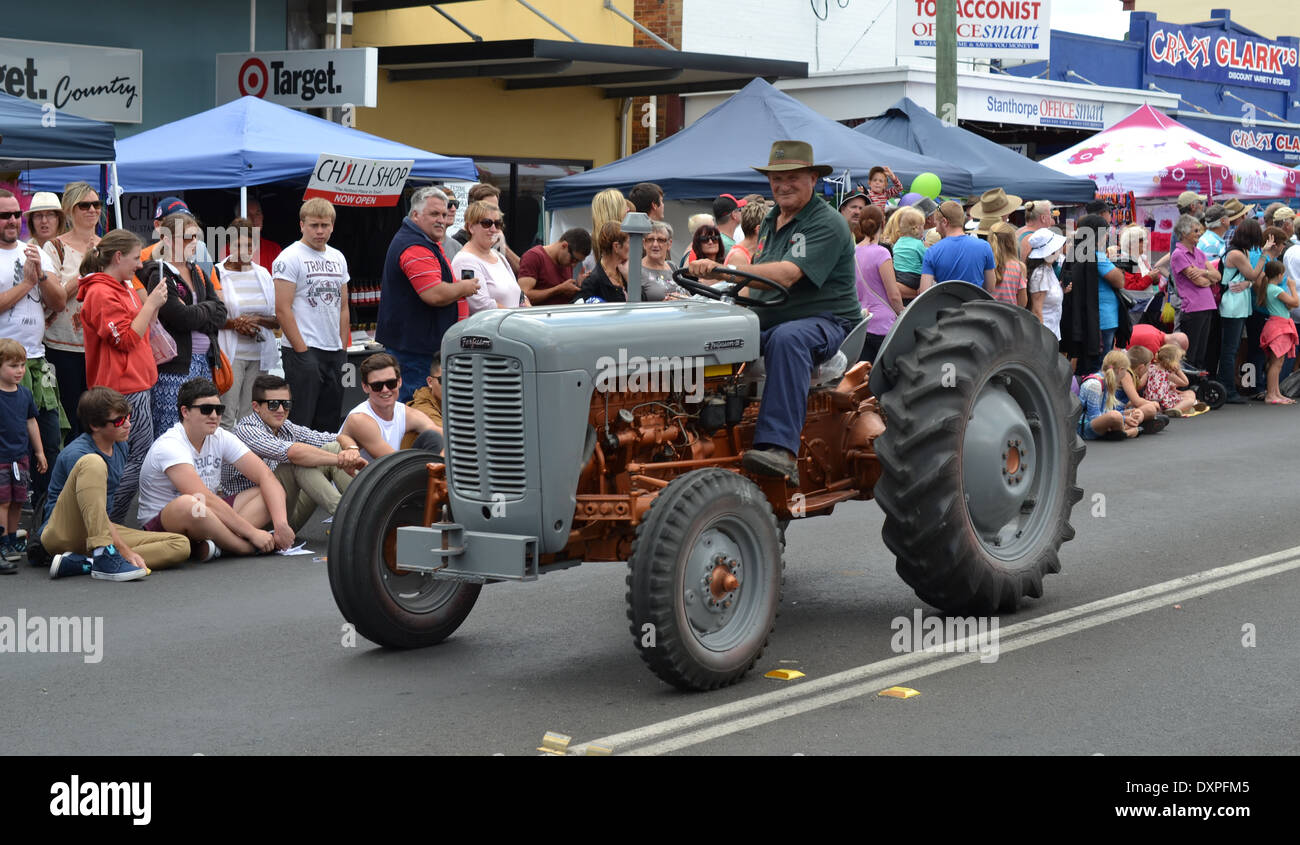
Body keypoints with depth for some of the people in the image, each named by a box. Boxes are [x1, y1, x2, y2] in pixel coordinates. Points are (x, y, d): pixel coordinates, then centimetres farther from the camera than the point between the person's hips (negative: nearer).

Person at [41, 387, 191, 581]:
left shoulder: (120, 447, 9)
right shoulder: (76, 454, -17)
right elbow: (94, 511, -23)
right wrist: (126, 551, -28)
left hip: (102, 533, 8)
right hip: (60, 534, -8)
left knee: (181, 545, -11)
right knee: (93, 463, -30)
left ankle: (84, 564, -23)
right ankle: (104, 557, -38)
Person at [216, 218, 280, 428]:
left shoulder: (263, 274, 13)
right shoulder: (216, 274, 0)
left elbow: (278, 320, 13)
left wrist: (258, 320, -7)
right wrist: (234, 323, -17)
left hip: (259, 355, 4)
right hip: (230, 354, -4)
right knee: (226, 417, -10)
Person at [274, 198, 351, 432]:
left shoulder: (338, 258, 14)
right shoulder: (289, 258, -7)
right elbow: (283, 310, -12)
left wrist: (343, 347, 10)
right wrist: (302, 350, -15)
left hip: (335, 353, 7)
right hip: (303, 352, -7)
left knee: (329, 424, 10)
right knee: (300, 422, -7)